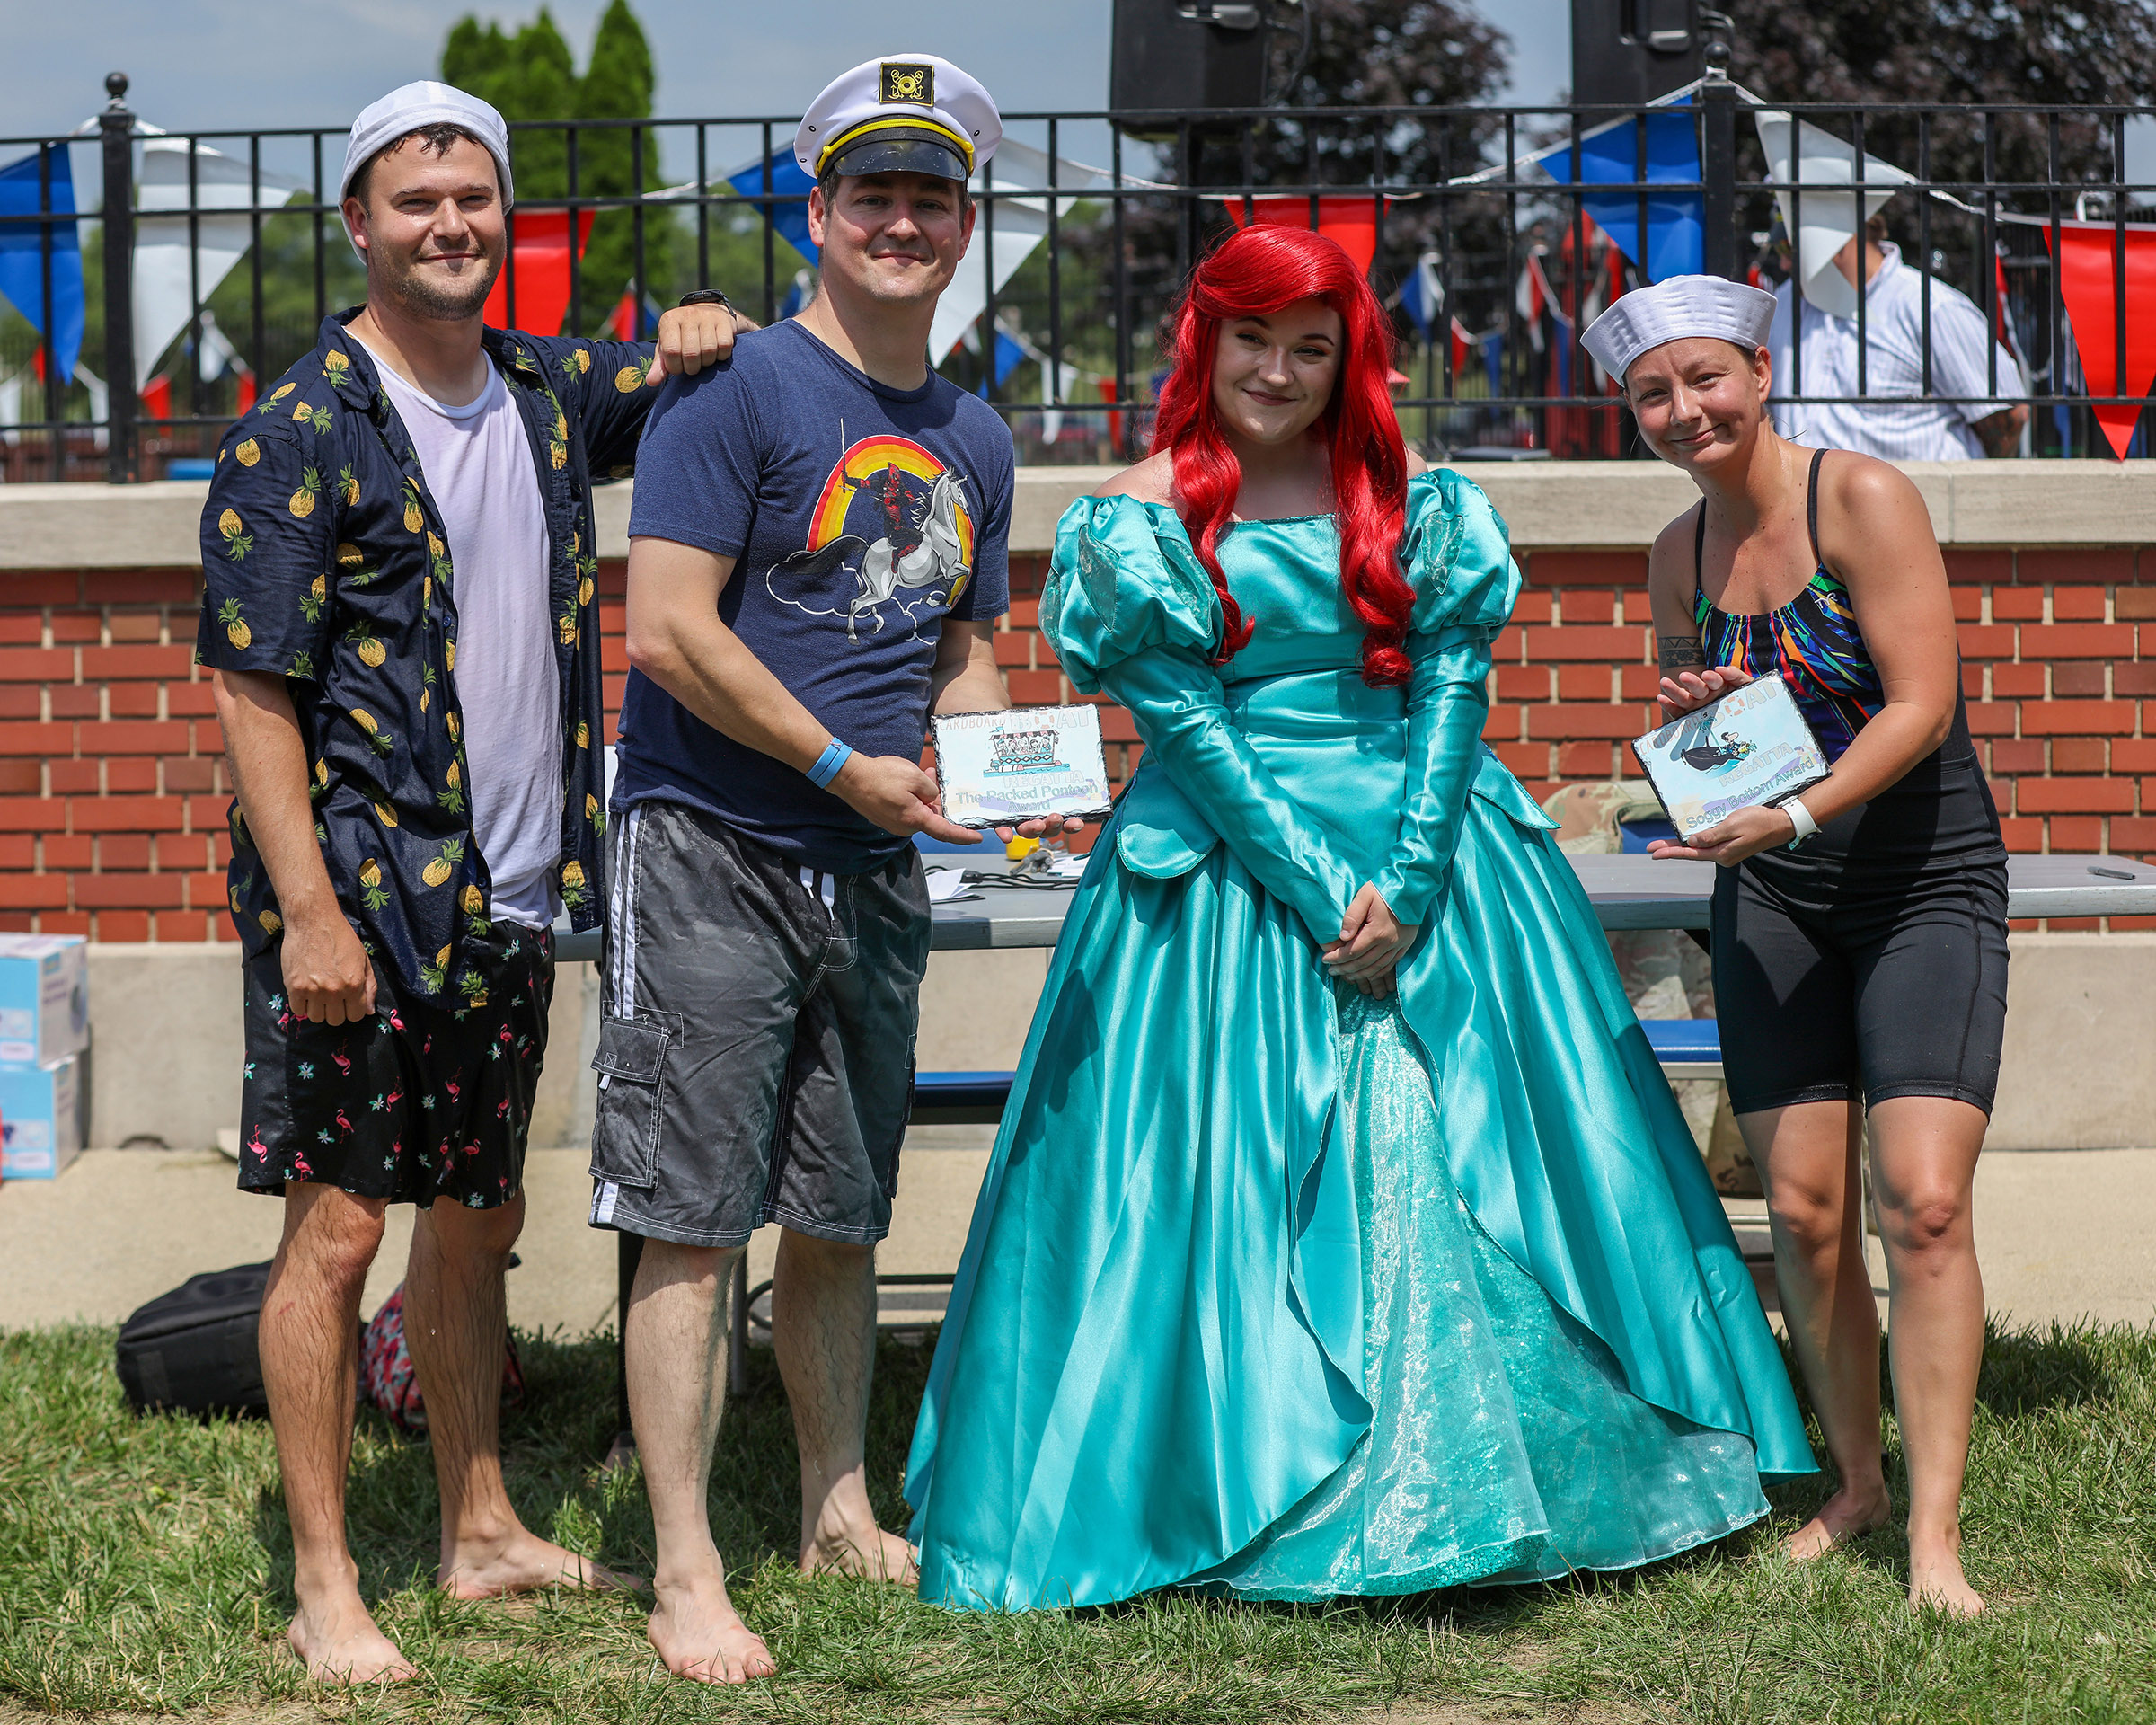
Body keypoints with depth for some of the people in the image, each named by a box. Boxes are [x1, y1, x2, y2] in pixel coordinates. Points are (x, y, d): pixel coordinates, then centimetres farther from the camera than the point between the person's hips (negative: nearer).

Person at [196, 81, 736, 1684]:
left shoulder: (546, 392, 9)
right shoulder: (298, 438, -10)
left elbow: (656, 383, 29)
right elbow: (252, 687, -13)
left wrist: (694, 344, 3)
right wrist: (308, 909, -19)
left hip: (510, 898, 7)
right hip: (362, 896, -6)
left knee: (476, 1220, 16)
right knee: (336, 1228, -3)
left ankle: (483, 1530, 28)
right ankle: (324, 1588, 3)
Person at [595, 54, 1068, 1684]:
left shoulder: (975, 438, 13)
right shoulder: (738, 390, -9)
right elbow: (670, 631, -15)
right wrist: (845, 767, -15)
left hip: (874, 872, 7)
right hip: (713, 854, -6)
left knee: (841, 1220, 15)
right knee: (695, 1227, -7)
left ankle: (839, 1508, 30)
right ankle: (687, 1574, -4)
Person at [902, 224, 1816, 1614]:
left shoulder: (1414, 506, 9)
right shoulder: (1140, 521, 1)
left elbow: (1454, 683, 1)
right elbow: (1185, 722, -6)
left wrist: (1409, 884, -12)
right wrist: (1318, 890, -14)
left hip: (1433, 867, 2)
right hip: (1235, 868, -2)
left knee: (1458, 1172, 1)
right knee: (1243, 1178, -4)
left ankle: (1496, 1483, 9)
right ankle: (1252, 1497, 3)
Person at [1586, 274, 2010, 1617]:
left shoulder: (1865, 499, -10)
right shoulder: (1680, 557, 7)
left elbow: (1921, 703, -16)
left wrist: (1800, 812, -28)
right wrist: (1689, 718, -5)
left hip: (1928, 883, -5)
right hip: (1771, 901, 5)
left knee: (1924, 1202, -15)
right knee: (1804, 1210, 0)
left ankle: (1935, 1537, -14)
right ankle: (1856, 1482, 18)